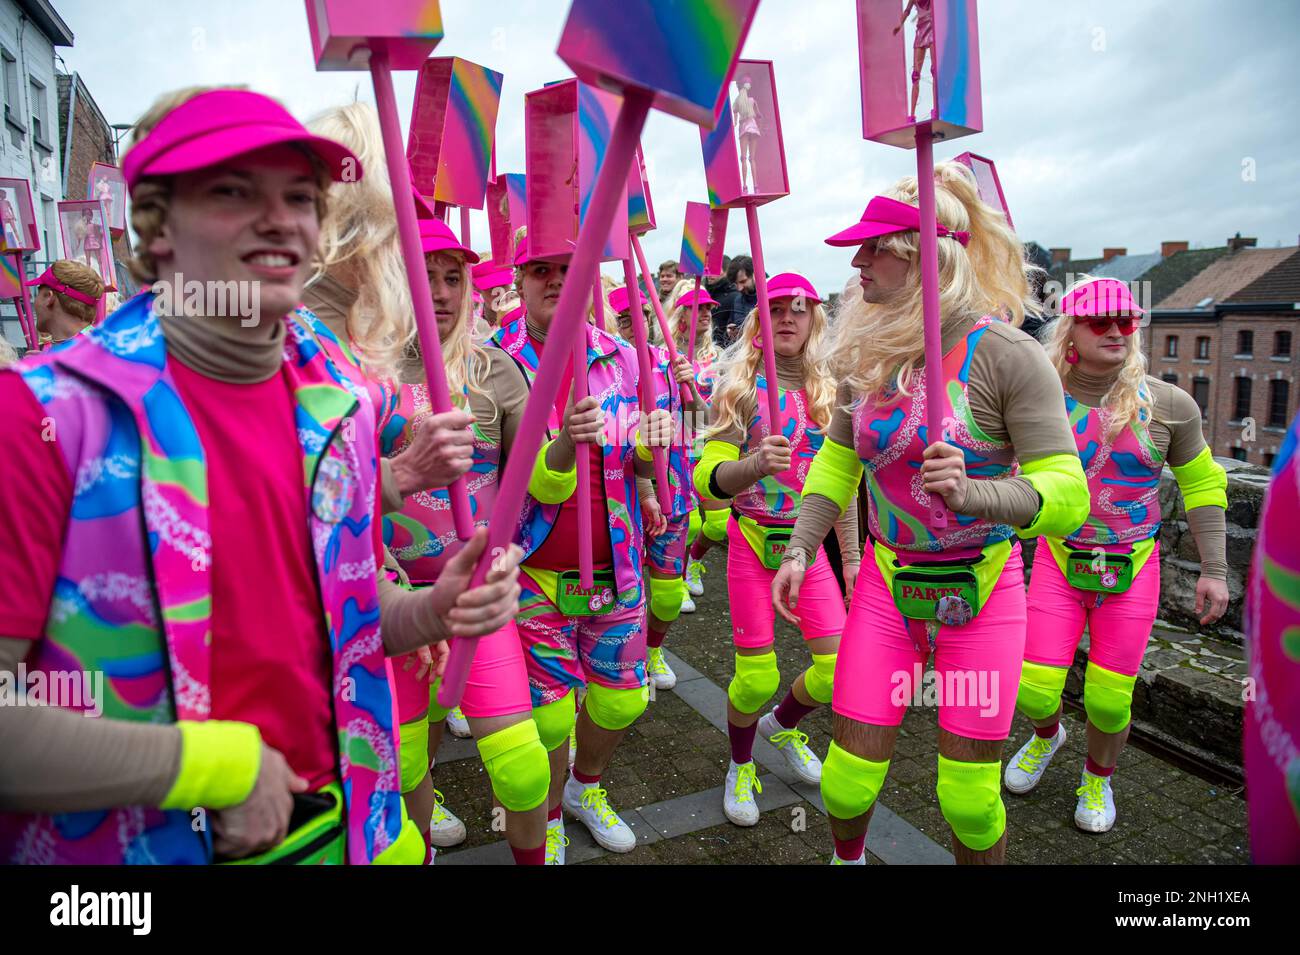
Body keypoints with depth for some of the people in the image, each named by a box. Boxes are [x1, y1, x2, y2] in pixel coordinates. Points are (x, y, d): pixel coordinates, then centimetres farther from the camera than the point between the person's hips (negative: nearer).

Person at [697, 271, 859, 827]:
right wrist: (755, 465, -35)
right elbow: (708, 480, -15)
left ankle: (783, 725, 34)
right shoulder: (740, 388, -7)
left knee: (840, 667, 0)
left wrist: (853, 559, 10)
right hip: (752, 542, -3)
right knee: (757, 678, 0)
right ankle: (740, 766, 31)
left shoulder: (828, 391, 5)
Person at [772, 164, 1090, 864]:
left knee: (970, 794, 5)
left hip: (981, 591, -3)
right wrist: (800, 550, 1)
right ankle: (846, 856, 39)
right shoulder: (867, 353, -1)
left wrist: (974, 494, -36)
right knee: (852, 770, 7)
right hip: (886, 582, 4)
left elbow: (1069, 496, -19)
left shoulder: (1004, 352, -15)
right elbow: (837, 461, 10)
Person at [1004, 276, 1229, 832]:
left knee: (1109, 701, 5)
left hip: (1133, 570, 1)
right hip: (1058, 563, 0)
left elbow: (1201, 484, 6)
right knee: (1034, 693, -3)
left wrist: (1214, 570, 4)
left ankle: (1098, 776, 39)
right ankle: (1046, 735, 36)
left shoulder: (1168, 404, -4)